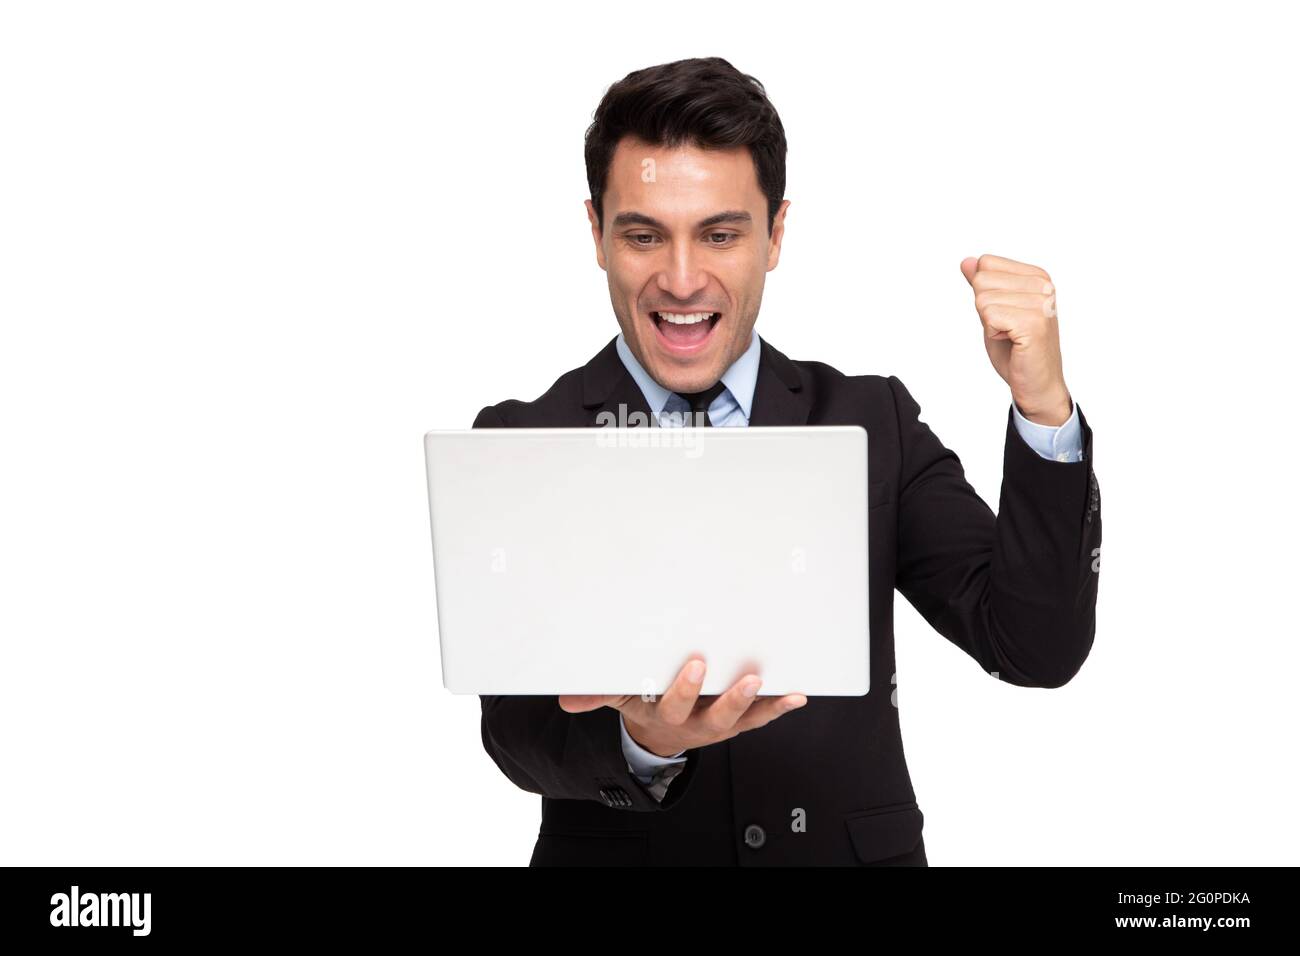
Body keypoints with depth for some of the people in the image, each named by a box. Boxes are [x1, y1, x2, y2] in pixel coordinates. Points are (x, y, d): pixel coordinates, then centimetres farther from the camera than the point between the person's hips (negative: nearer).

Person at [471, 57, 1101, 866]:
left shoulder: (872, 424, 3)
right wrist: (640, 742, -30)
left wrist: (1043, 405, -14)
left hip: (855, 849, 1)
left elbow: (1038, 648, -3)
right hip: (621, 853, -1)